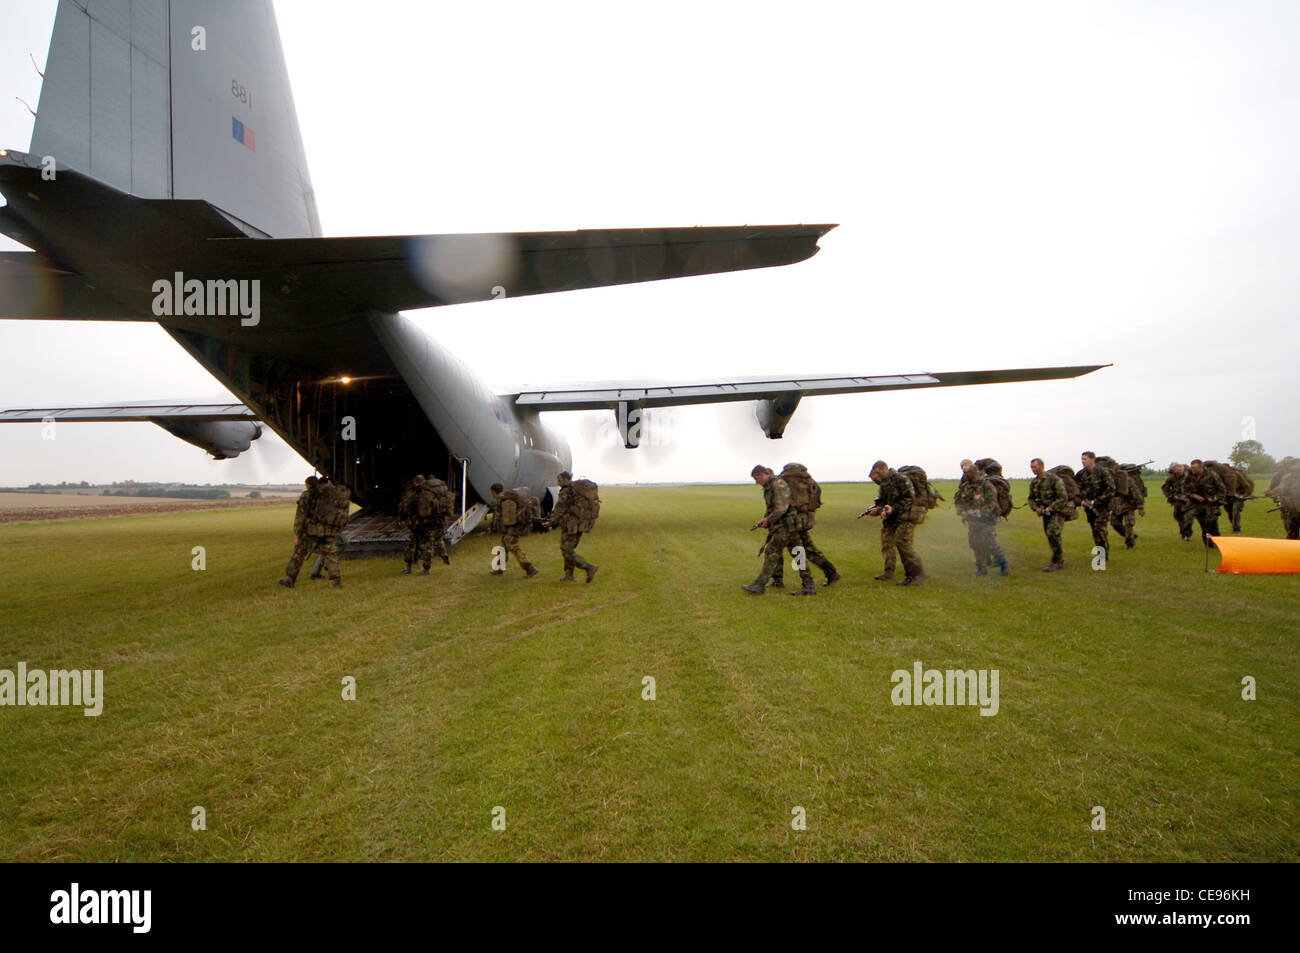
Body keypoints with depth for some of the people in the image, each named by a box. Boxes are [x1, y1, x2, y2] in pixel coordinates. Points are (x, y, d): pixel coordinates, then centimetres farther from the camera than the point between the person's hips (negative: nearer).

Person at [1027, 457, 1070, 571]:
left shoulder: (1054, 479, -18)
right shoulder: (1033, 482, 4)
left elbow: (1063, 498, -19)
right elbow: (1031, 498, 15)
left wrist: (1050, 508, -21)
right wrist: (1036, 508, -4)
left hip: (1058, 510, -7)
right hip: (1046, 511, 7)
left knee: (1053, 533, -20)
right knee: (1048, 534, 10)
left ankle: (1058, 562, -12)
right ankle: (1060, 559, 27)